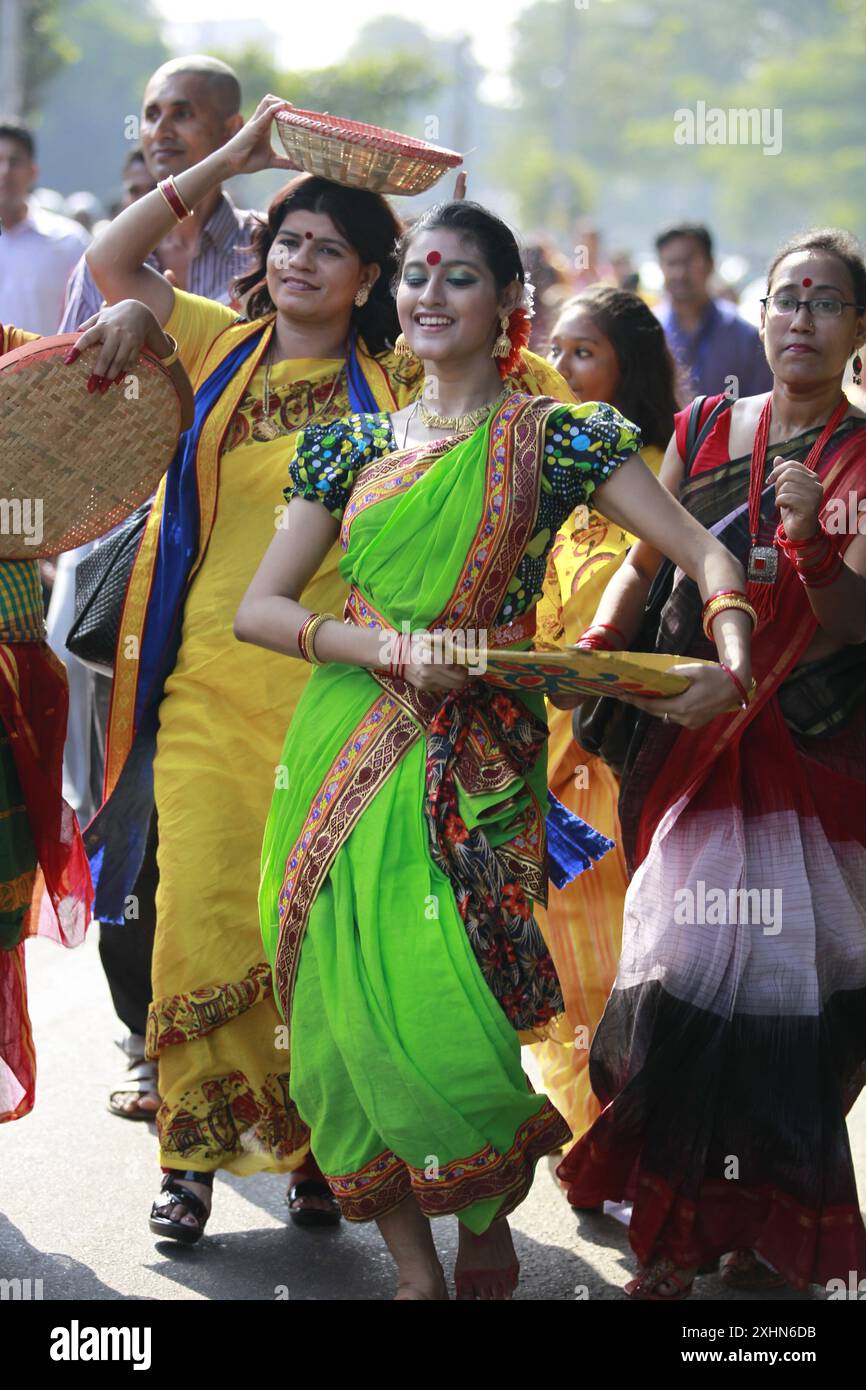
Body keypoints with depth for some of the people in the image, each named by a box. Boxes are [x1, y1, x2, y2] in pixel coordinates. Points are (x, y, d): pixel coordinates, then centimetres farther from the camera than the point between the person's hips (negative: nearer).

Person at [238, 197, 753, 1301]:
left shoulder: (556, 439, 2)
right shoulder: (355, 445, 10)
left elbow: (705, 552, -2)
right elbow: (258, 607, 6)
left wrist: (729, 655, -22)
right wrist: (385, 648, -10)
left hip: (477, 770, -3)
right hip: (347, 752, 3)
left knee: (438, 1015, -12)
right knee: (349, 1005, -1)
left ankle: (488, 1232, 16)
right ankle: (416, 1266, 13)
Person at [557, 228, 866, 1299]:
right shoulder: (706, 428, 10)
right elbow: (644, 562, 17)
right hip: (688, 734, 2)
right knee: (688, 968, -4)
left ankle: (765, 1226, 11)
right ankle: (671, 1241, 5)